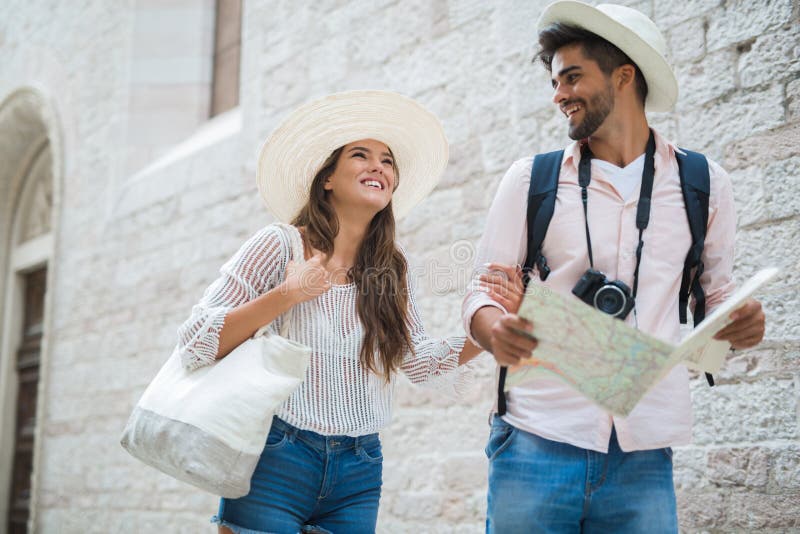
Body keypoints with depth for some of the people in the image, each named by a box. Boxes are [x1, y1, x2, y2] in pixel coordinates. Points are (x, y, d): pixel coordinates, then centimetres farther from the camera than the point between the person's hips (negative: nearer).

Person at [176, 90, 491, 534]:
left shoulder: (390, 270, 6)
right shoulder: (279, 246, -6)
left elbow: (419, 361, 9)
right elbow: (195, 342, -11)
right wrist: (287, 295, -19)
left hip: (358, 472, 4)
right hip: (275, 462, -4)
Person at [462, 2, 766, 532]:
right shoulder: (531, 179, 7)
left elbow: (716, 290, 17)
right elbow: (483, 293, 6)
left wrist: (743, 321, -7)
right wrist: (496, 332, -17)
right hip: (538, 442, 0)